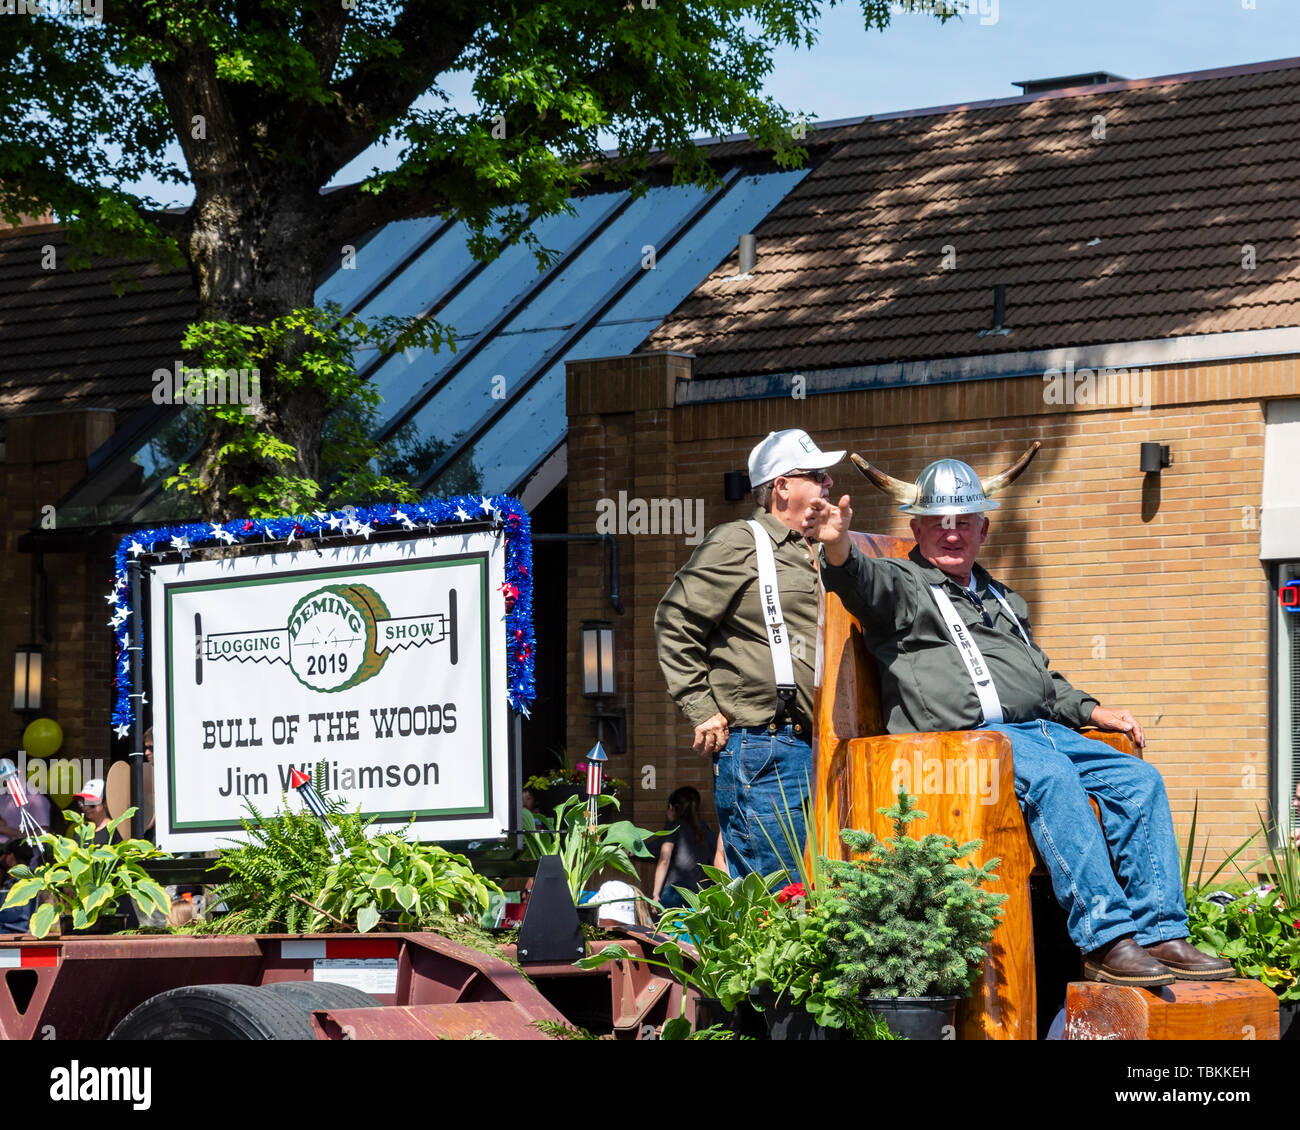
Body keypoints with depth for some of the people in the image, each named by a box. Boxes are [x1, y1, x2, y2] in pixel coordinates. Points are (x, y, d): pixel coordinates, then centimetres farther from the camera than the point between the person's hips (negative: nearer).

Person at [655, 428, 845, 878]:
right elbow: (675, 623, -7)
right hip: (760, 745, -8)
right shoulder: (737, 544, -4)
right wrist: (702, 711, -9)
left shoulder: (811, 552, 21)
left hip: (807, 742, 8)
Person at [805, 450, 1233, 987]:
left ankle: (1160, 935, -15)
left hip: (1041, 730, 8)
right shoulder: (903, 586, 7)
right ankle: (1106, 940, -39)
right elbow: (865, 582, -17)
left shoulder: (1001, 598, 31)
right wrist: (839, 548, -39)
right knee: (1053, 778, -34)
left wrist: (1089, 710, 22)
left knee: (1139, 779, -11)